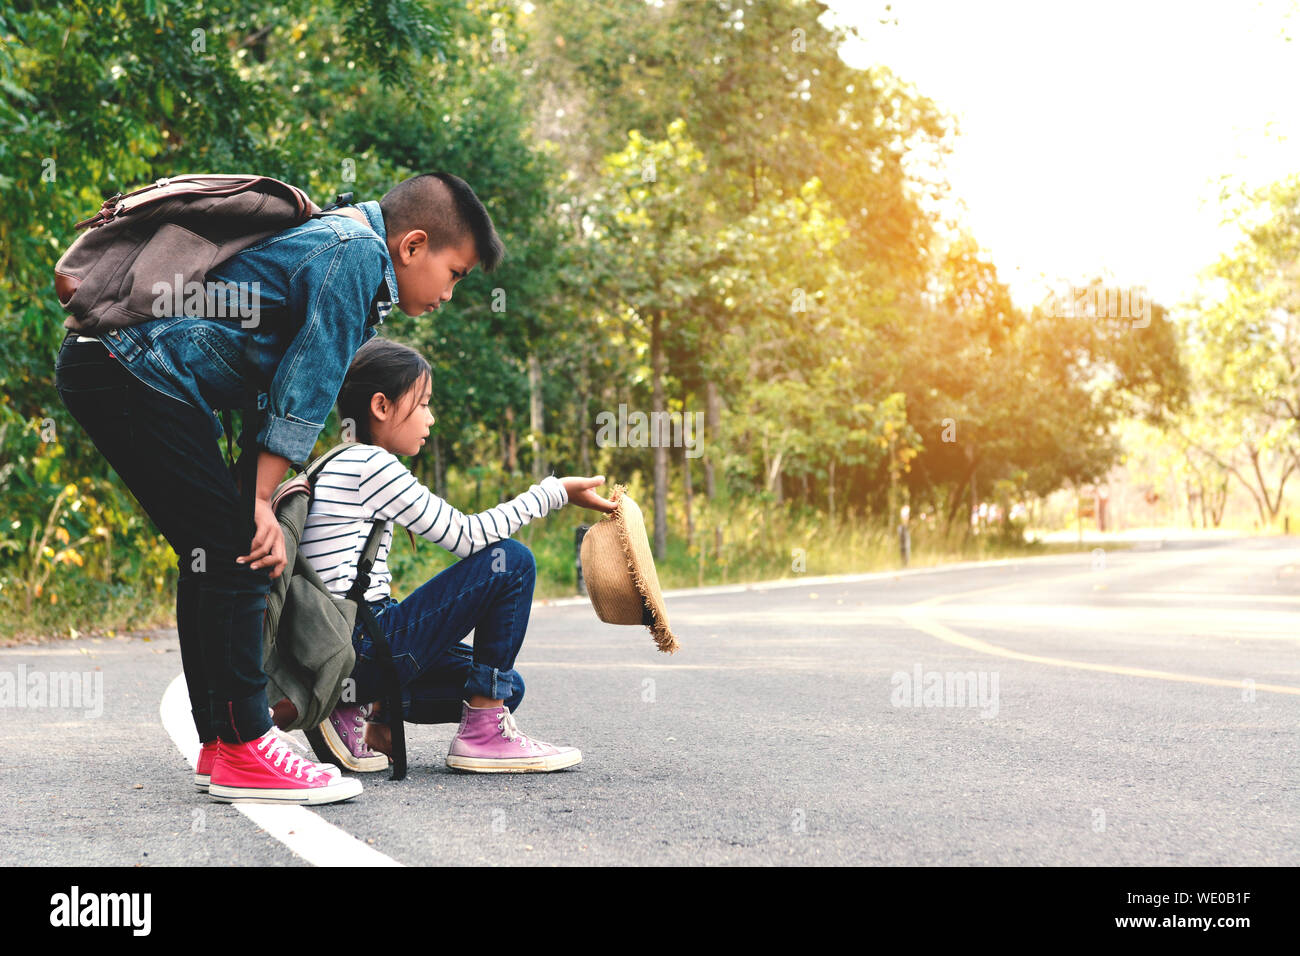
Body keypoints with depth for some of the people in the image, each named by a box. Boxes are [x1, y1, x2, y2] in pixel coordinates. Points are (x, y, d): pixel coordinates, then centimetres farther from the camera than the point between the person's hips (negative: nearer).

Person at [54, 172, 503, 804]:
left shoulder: (341, 249, 21)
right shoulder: (356, 254, -11)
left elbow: (286, 379, 21)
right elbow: (305, 388, -13)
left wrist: (263, 492, 15)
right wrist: (260, 500, -11)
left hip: (106, 371, 11)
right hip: (134, 373, -11)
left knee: (211, 555, 13)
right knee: (235, 552, -11)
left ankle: (219, 743, 17)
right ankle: (244, 751, -8)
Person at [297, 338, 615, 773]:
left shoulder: (340, 466, 19)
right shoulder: (371, 465, -12)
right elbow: (465, 536, -12)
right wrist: (554, 492, -6)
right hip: (362, 651, -10)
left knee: (506, 687, 17)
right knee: (511, 562, -8)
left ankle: (360, 712, 6)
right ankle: (483, 734, -5)